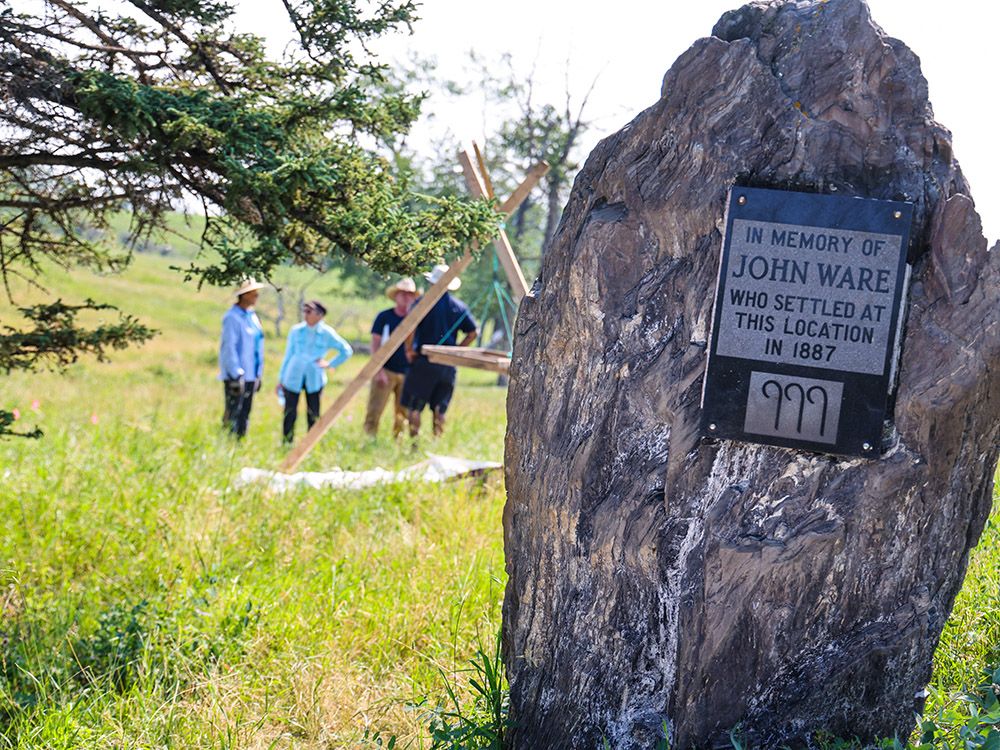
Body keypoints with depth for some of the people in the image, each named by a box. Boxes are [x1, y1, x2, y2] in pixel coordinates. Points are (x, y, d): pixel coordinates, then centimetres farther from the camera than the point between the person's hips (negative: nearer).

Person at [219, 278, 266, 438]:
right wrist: (236, 375, -19)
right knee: (233, 414, -7)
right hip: (236, 376, -8)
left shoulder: (252, 316, 14)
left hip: (250, 375, 8)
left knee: (244, 416, 11)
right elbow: (229, 347, -16)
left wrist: (259, 375, 17)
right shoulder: (232, 317, -12)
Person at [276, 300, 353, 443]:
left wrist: (330, 364, 0)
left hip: (314, 379, -1)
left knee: (313, 415, 1)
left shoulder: (327, 333, -3)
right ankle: (287, 444, 7)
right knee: (290, 414, -1)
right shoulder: (296, 330, 3)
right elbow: (288, 354, 10)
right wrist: (281, 378, 10)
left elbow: (346, 351, 5)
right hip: (293, 378, 1)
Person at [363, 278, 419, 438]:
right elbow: (375, 345, -1)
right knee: (374, 411, -9)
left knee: (402, 414, 3)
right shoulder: (384, 317, 1)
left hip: (407, 373, 3)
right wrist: (379, 370, -11)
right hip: (386, 371, -3)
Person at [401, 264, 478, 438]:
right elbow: (473, 332, 8)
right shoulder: (460, 306, 8)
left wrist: (409, 350, -5)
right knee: (440, 408, 10)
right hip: (448, 365, 4)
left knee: (413, 406, 0)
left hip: (424, 360, -4)